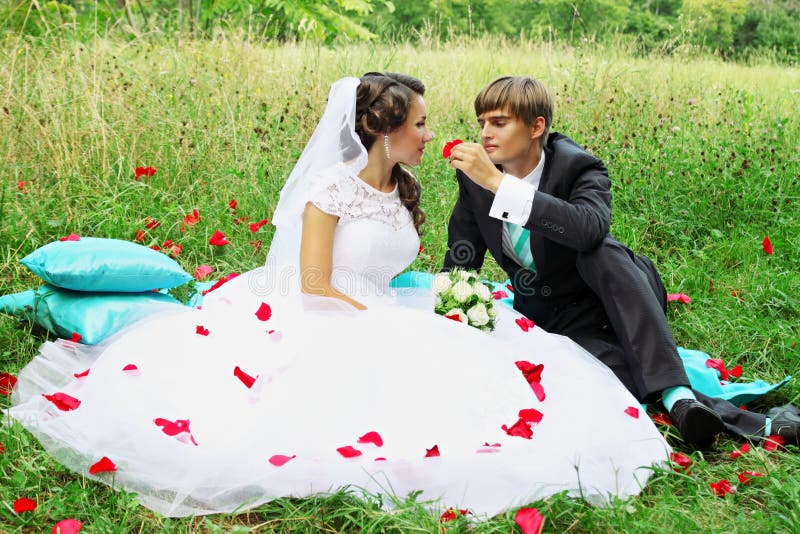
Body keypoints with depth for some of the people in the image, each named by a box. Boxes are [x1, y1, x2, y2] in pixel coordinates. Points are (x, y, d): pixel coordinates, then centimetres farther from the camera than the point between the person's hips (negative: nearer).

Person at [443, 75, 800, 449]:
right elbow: (461, 263, 4)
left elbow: (590, 228, -42)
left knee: (599, 252, -39)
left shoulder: (578, 167, -17)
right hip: (552, 319, 3)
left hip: (612, 300, -2)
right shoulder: (474, 178, -3)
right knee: (628, 379, -32)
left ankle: (677, 396, -44)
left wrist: (499, 184, -44)